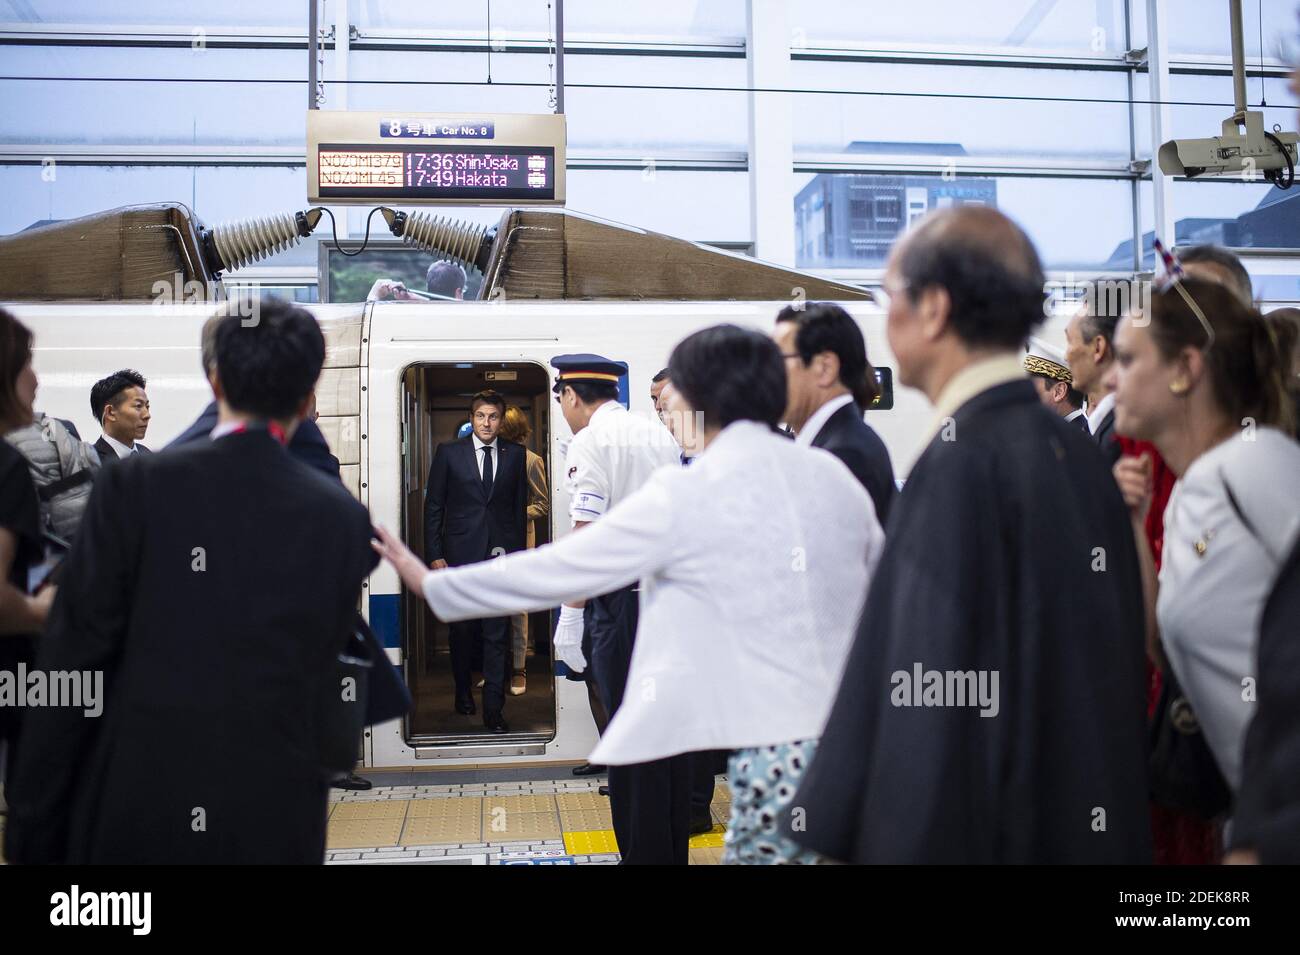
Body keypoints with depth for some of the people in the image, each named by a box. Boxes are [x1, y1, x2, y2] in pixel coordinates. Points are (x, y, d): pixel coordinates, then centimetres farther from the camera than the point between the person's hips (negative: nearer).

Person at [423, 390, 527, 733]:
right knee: (462, 629, 9)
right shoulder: (449, 452, 4)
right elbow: (433, 507, 5)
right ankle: (463, 693, 29)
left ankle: (493, 710, 2)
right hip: (460, 554, 0)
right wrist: (435, 554, -1)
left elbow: (520, 508, 10)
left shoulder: (515, 455, 8)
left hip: (501, 554, 0)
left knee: (497, 634, -2)